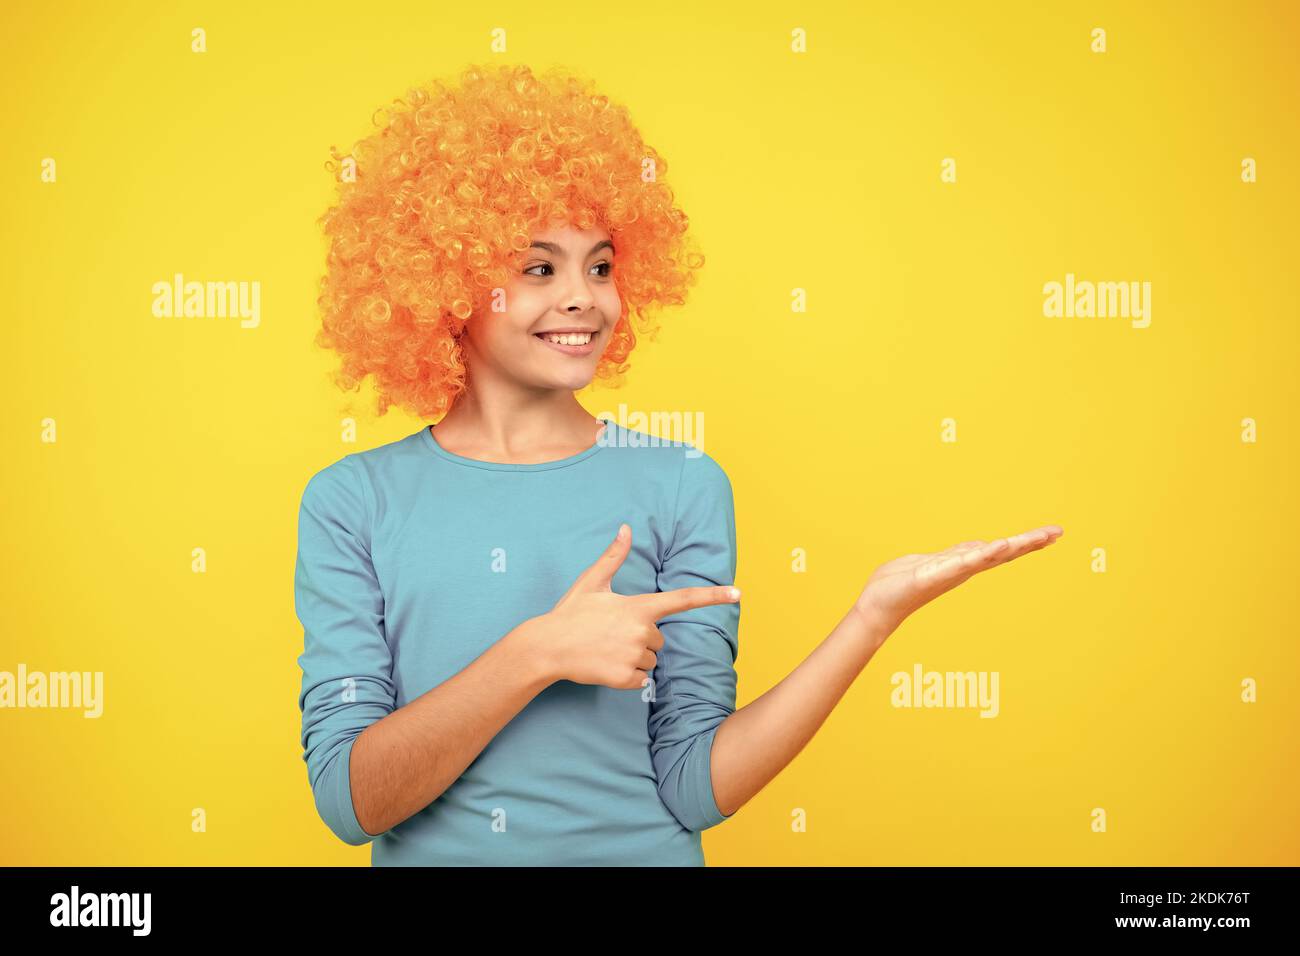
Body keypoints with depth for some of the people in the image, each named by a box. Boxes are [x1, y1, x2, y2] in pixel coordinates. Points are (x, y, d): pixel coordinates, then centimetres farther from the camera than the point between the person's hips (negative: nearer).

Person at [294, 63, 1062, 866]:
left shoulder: (681, 486, -8)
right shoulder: (352, 504, -7)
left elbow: (695, 788, -13)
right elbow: (348, 800, -14)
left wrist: (878, 612, -23)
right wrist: (534, 655, -26)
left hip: (638, 849, 0)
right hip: (428, 854, 1)